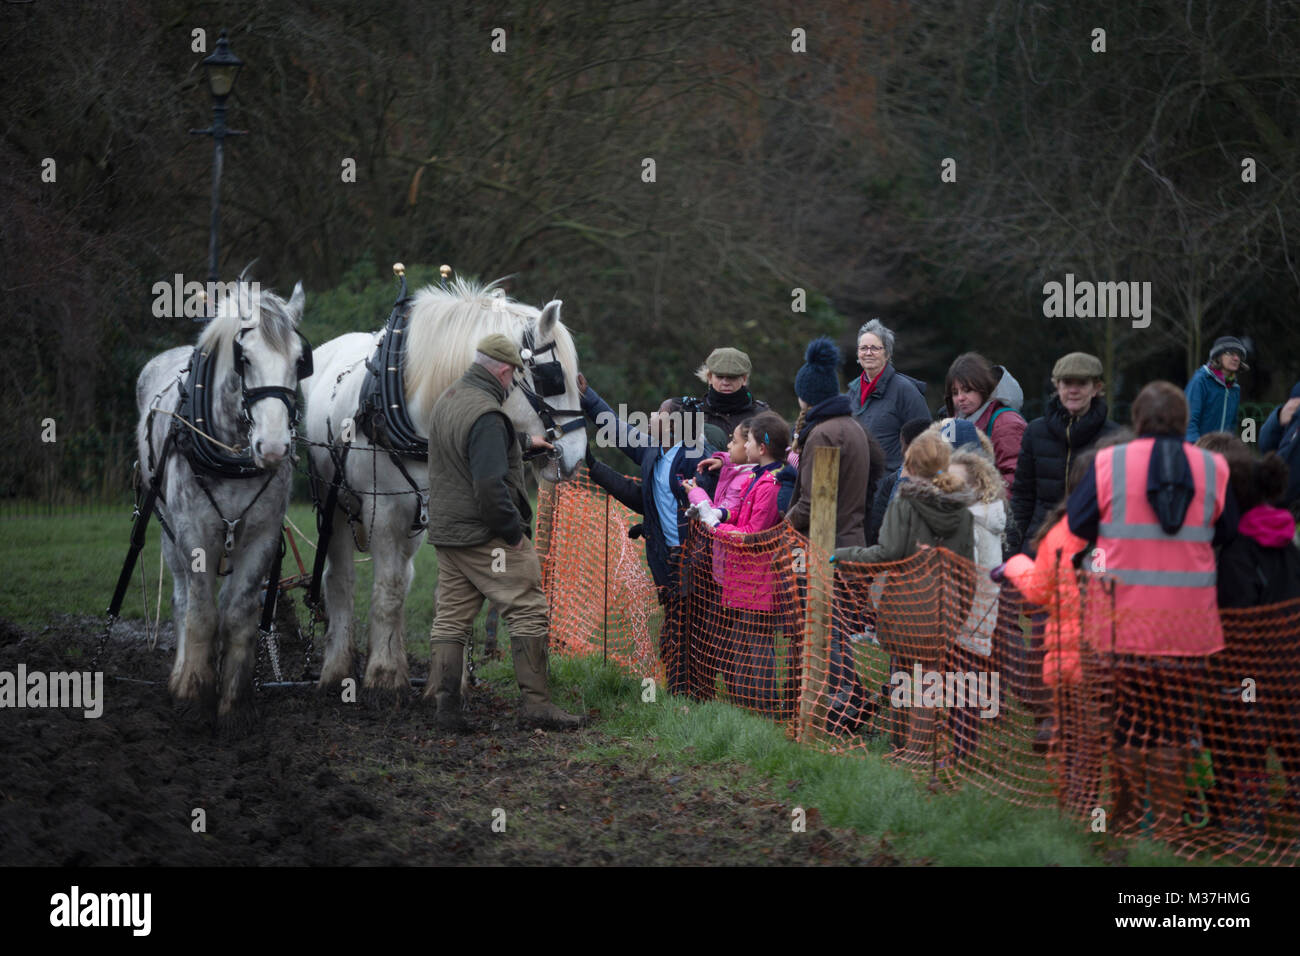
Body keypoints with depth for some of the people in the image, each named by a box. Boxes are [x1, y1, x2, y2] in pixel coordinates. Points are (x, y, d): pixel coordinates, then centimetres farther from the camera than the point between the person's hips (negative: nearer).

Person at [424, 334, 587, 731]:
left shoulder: (445, 401, 12)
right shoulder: (485, 415, -19)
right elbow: (490, 486, -26)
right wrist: (513, 532, -16)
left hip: (447, 531, 9)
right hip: (486, 535, -9)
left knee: (451, 619, 10)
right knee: (529, 612, -2)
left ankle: (445, 706, 7)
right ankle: (535, 702, -4)